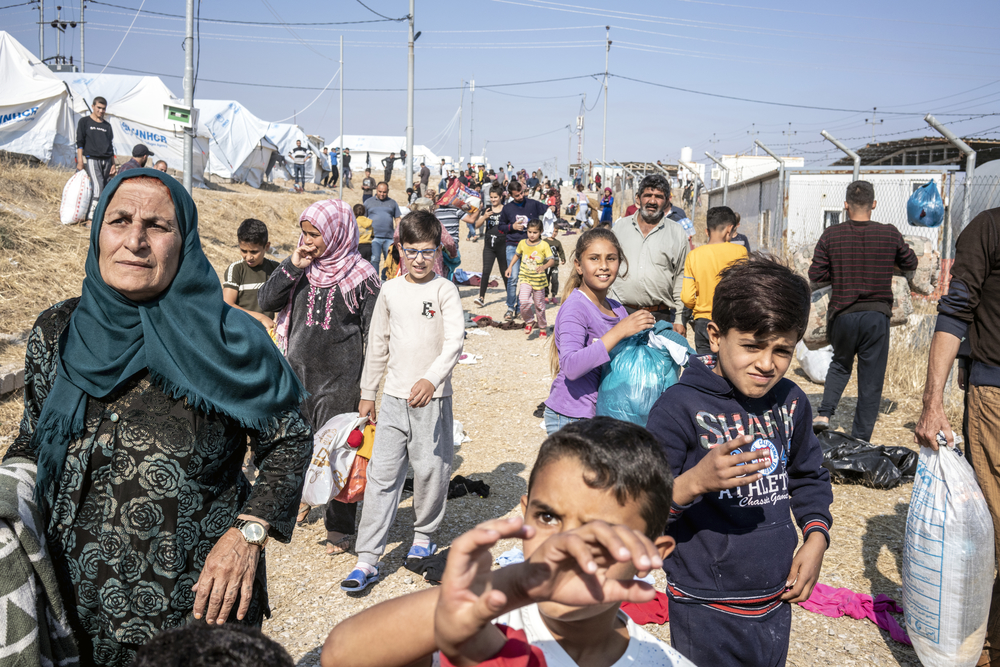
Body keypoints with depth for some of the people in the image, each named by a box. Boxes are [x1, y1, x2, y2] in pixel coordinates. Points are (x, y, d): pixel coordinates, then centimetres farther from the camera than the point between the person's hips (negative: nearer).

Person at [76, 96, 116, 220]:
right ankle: (91, 218, -17)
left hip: (106, 161, 5)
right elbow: (80, 143, 2)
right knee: (98, 187, -18)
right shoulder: (84, 122, 7)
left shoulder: (107, 125, 20)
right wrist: (80, 161, -7)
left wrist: (113, 164, 13)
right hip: (91, 160, -5)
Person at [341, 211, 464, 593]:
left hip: (433, 396, -3)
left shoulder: (445, 290, -3)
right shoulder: (390, 291, 8)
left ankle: (424, 535, 31)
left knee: (430, 471, 5)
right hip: (394, 396, 3)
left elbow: (455, 339, -15)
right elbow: (378, 344, 15)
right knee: (382, 474, 1)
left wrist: (431, 378, -31)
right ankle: (367, 559, 4)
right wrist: (367, 392, 15)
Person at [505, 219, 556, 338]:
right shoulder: (522, 243, 2)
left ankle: (543, 328, 30)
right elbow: (517, 254, 22)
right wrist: (510, 267, 15)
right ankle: (530, 321, 8)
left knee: (539, 305, 10)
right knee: (524, 302, -19)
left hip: (539, 279, -1)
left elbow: (552, 261, -14)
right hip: (525, 278, 1)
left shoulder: (544, 245, -8)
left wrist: (544, 266, -33)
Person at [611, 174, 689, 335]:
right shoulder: (620, 227, 10)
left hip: (660, 317, -1)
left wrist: (680, 319, 3)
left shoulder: (678, 235, 7)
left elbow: (681, 279, 8)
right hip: (620, 313, 1)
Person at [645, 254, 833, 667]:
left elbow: (809, 476, 20)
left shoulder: (791, 402, 2)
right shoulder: (680, 406, -18)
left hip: (776, 603, 6)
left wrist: (816, 537, 5)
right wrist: (696, 481, -35)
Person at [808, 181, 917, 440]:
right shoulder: (890, 234, -3)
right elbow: (910, 264, 13)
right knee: (871, 380, 8)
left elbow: (816, 274, -2)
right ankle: (860, 441, 11)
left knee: (840, 365, 25)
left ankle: (825, 414, 6)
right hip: (877, 315, -1)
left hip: (842, 314, 1)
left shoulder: (831, 235, -4)